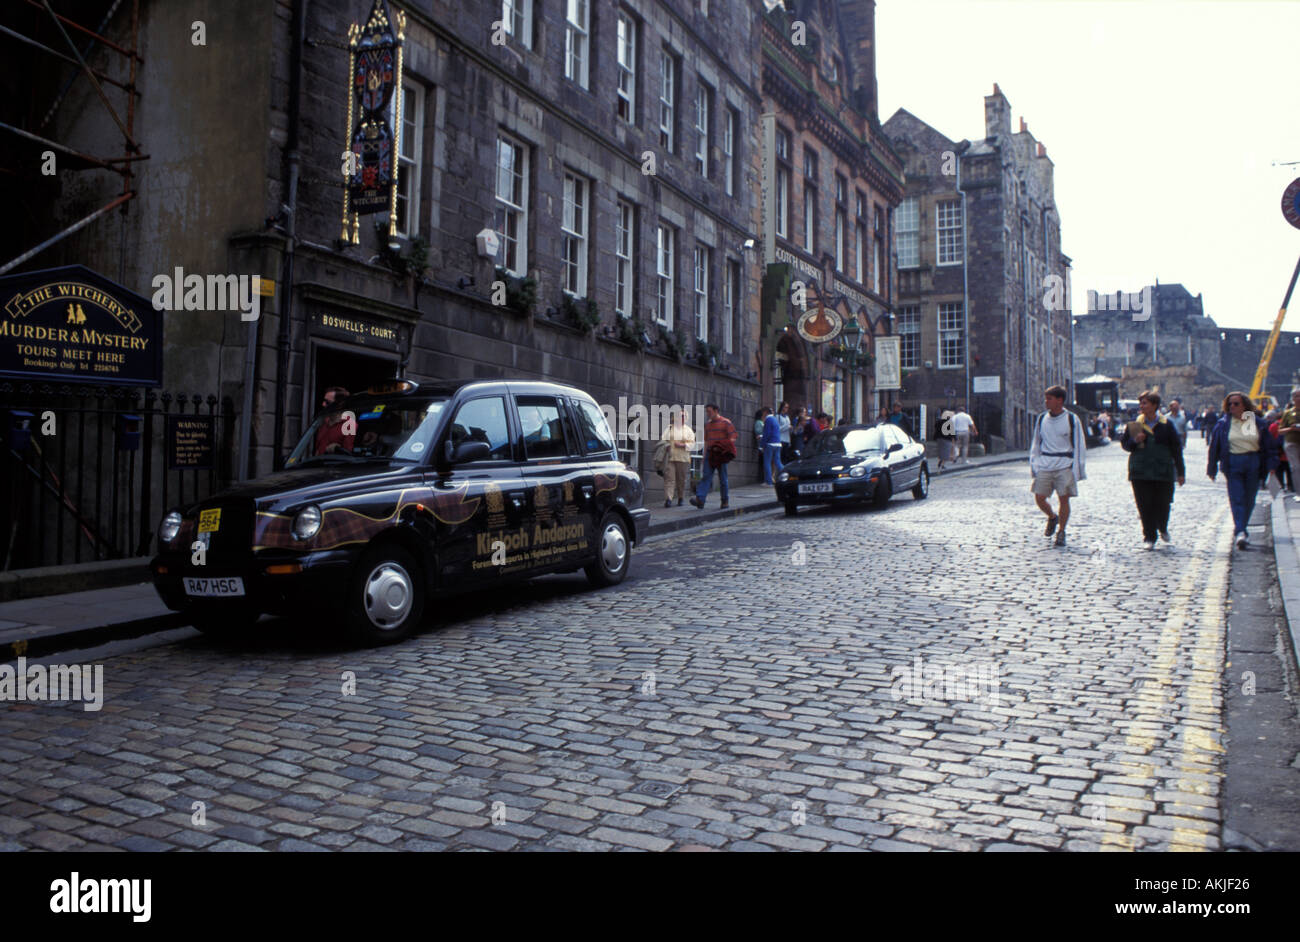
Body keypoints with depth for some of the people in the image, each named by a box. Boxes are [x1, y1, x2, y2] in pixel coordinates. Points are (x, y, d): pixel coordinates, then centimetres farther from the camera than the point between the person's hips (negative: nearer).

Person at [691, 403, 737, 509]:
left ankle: (725, 501, 14)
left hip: (721, 454, -4)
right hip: (710, 453, 4)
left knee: (722, 478, 2)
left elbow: (732, 438, -5)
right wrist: (704, 456, 15)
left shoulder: (726, 423, -1)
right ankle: (700, 500, -21)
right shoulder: (707, 424, 15)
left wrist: (720, 447, -17)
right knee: (706, 476, -9)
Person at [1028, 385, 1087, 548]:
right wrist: (1034, 465, 8)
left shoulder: (1072, 419, -2)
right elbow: (1035, 443, 16)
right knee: (1039, 498, -1)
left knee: (1064, 499, -3)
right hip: (1044, 465, 3)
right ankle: (1052, 517, 30)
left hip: (1065, 465, -3)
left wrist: (1077, 470, -5)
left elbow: (1079, 445, 0)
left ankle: (1061, 532, 12)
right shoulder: (1042, 419, 8)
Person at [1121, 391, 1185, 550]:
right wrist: (1134, 441, -13)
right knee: (1145, 506, 0)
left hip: (1163, 472, -1)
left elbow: (1176, 449, 4)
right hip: (1140, 473, 1)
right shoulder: (1134, 425, 5)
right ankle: (1149, 538, 11)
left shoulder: (1167, 424, 0)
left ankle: (1163, 529, 33)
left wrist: (1180, 472, 3)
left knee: (1163, 504, 4)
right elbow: (1124, 444, 10)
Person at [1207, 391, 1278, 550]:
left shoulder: (1258, 422, 5)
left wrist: (1271, 465, 1)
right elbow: (1213, 447, 5)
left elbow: (1270, 446, 9)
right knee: (1237, 499, -10)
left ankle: (1240, 526, 23)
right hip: (1233, 464, -2)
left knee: (1249, 499, 7)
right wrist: (1211, 469, 5)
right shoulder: (1223, 424, 2)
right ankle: (1240, 532, -17)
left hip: (1254, 464, 2)